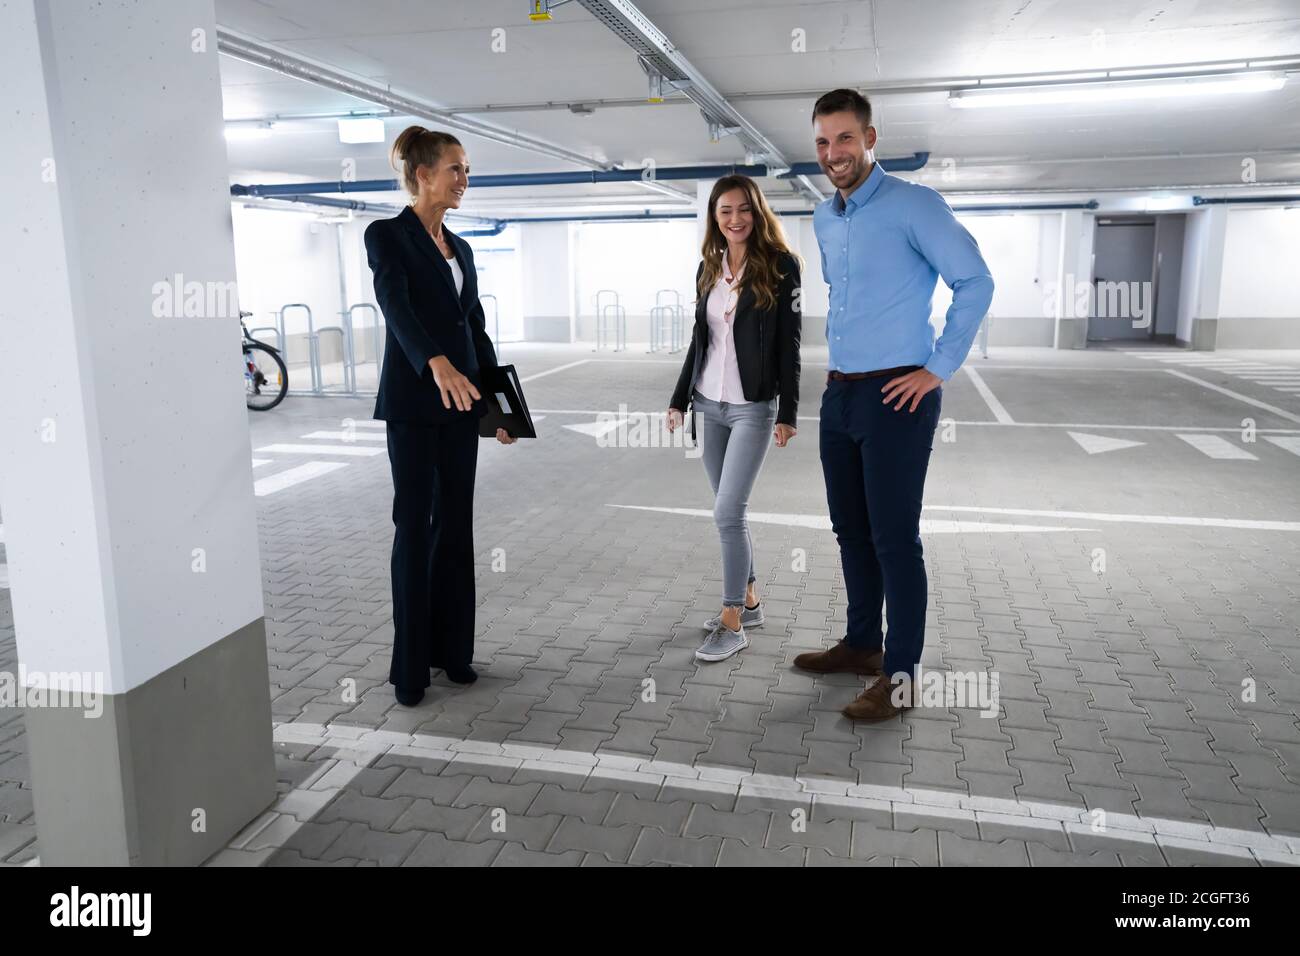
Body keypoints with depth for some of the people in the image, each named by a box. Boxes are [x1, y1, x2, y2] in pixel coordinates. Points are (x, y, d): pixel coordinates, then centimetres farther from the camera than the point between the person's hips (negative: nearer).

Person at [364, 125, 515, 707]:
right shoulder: (387, 235, -7)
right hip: (413, 402, -6)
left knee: (456, 524, 9)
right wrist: (437, 363, -43)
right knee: (415, 527, -2)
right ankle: (410, 665, 9)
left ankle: (452, 649, 21)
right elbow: (395, 305, -25)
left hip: (462, 400, 7)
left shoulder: (460, 248, 15)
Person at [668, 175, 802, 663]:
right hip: (709, 404, 6)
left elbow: (788, 343, -8)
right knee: (729, 511, 11)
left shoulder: (780, 266, -6)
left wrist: (787, 412, -11)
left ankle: (732, 623, 1)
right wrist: (679, 399, 14)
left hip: (753, 407, -6)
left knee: (728, 511, -10)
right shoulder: (708, 269, 10)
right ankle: (748, 600, 26)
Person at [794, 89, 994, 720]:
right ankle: (862, 645, 28)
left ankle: (899, 675, 7)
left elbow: (975, 281, -11)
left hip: (897, 396, -7)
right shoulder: (823, 220, 13)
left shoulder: (914, 205, -9)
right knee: (851, 530, 14)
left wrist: (939, 368, -13)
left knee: (894, 537, -4)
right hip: (839, 395, 8)